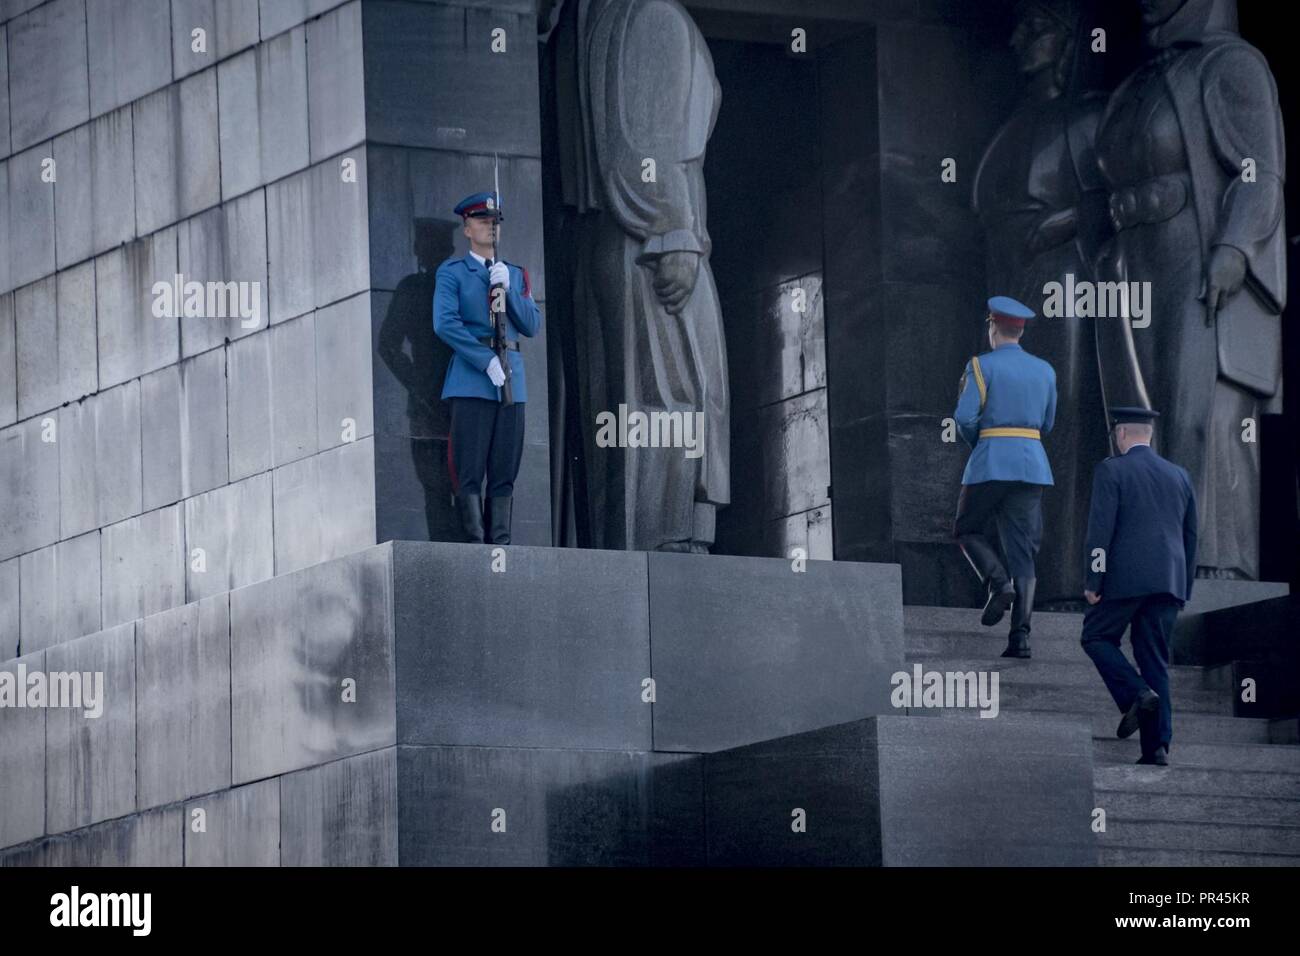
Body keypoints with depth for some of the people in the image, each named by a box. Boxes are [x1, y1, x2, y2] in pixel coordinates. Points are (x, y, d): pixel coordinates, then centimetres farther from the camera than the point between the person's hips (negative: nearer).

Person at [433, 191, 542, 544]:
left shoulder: (516, 275, 20)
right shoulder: (451, 272, 5)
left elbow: (533, 325, 11)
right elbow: (445, 323, -8)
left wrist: (508, 288, -4)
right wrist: (486, 360, -14)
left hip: (512, 380, 5)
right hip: (471, 380, -5)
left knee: (504, 472, 1)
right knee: (470, 472, -9)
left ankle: (500, 542, 0)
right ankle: (474, 542, -12)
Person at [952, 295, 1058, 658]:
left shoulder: (982, 366, -4)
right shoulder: (1044, 371, 12)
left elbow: (965, 417, -12)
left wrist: (977, 442, 8)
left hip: (991, 462, -4)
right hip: (1032, 462, 4)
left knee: (967, 530, 15)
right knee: (1021, 549, 3)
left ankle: (999, 583, -13)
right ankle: (1020, 635, -8)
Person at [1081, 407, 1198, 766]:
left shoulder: (1111, 471, -2)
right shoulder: (1179, 476, 16)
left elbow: (1101, 528, -9)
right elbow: (1190, 536, 18)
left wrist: (1093, 581, -7)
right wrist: (1184, 588, 22)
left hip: (1125, 576, -5)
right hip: (1169, 582, 5)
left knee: (1097, 637, 12)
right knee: (1154, 658, 7)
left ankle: (1135, 696, -11)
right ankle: (1157, 745, -1)